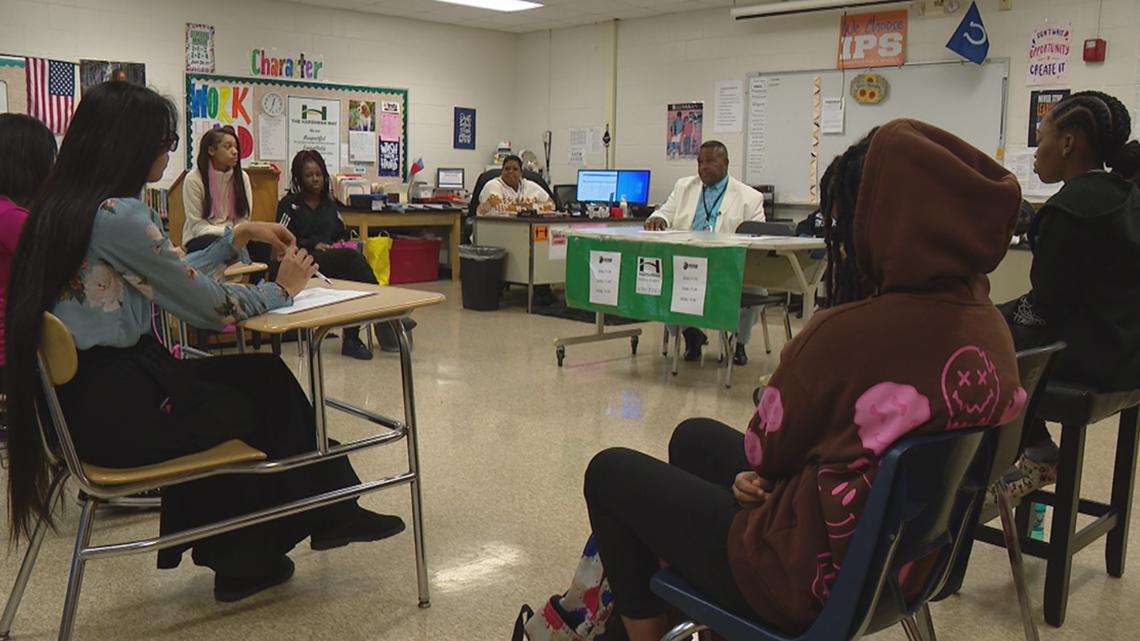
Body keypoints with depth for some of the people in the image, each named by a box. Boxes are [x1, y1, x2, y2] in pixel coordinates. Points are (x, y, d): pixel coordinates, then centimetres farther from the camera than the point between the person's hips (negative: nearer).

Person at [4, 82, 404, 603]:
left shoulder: (67, 203, 9)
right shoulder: (118, 214, -20)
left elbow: (174, 277, 18)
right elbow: (213, 307, -14)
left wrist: (238, 237, 17)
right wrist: (282, 287, 2)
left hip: (83, 389, 9)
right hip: (115, 408, -8)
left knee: (263, 375, 14)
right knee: (266, 400, 10)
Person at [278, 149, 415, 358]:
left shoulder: (328, 204, 25)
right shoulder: (289, 204, 8)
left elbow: (342, 233, 27)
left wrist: (344, 242, 4)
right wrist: (313, 245, -13)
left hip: (336, 259, 5)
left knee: (352, 274, -34)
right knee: (353, 257, -33)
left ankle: (352, 339, -38)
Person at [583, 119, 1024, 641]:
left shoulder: (849, 333, -31)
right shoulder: (992, 328, -6)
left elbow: (764, 449, -14)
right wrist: (763, 473, 0)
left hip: (814, 575, -8)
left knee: (611, 473, 12)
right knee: (694, 438, 27)